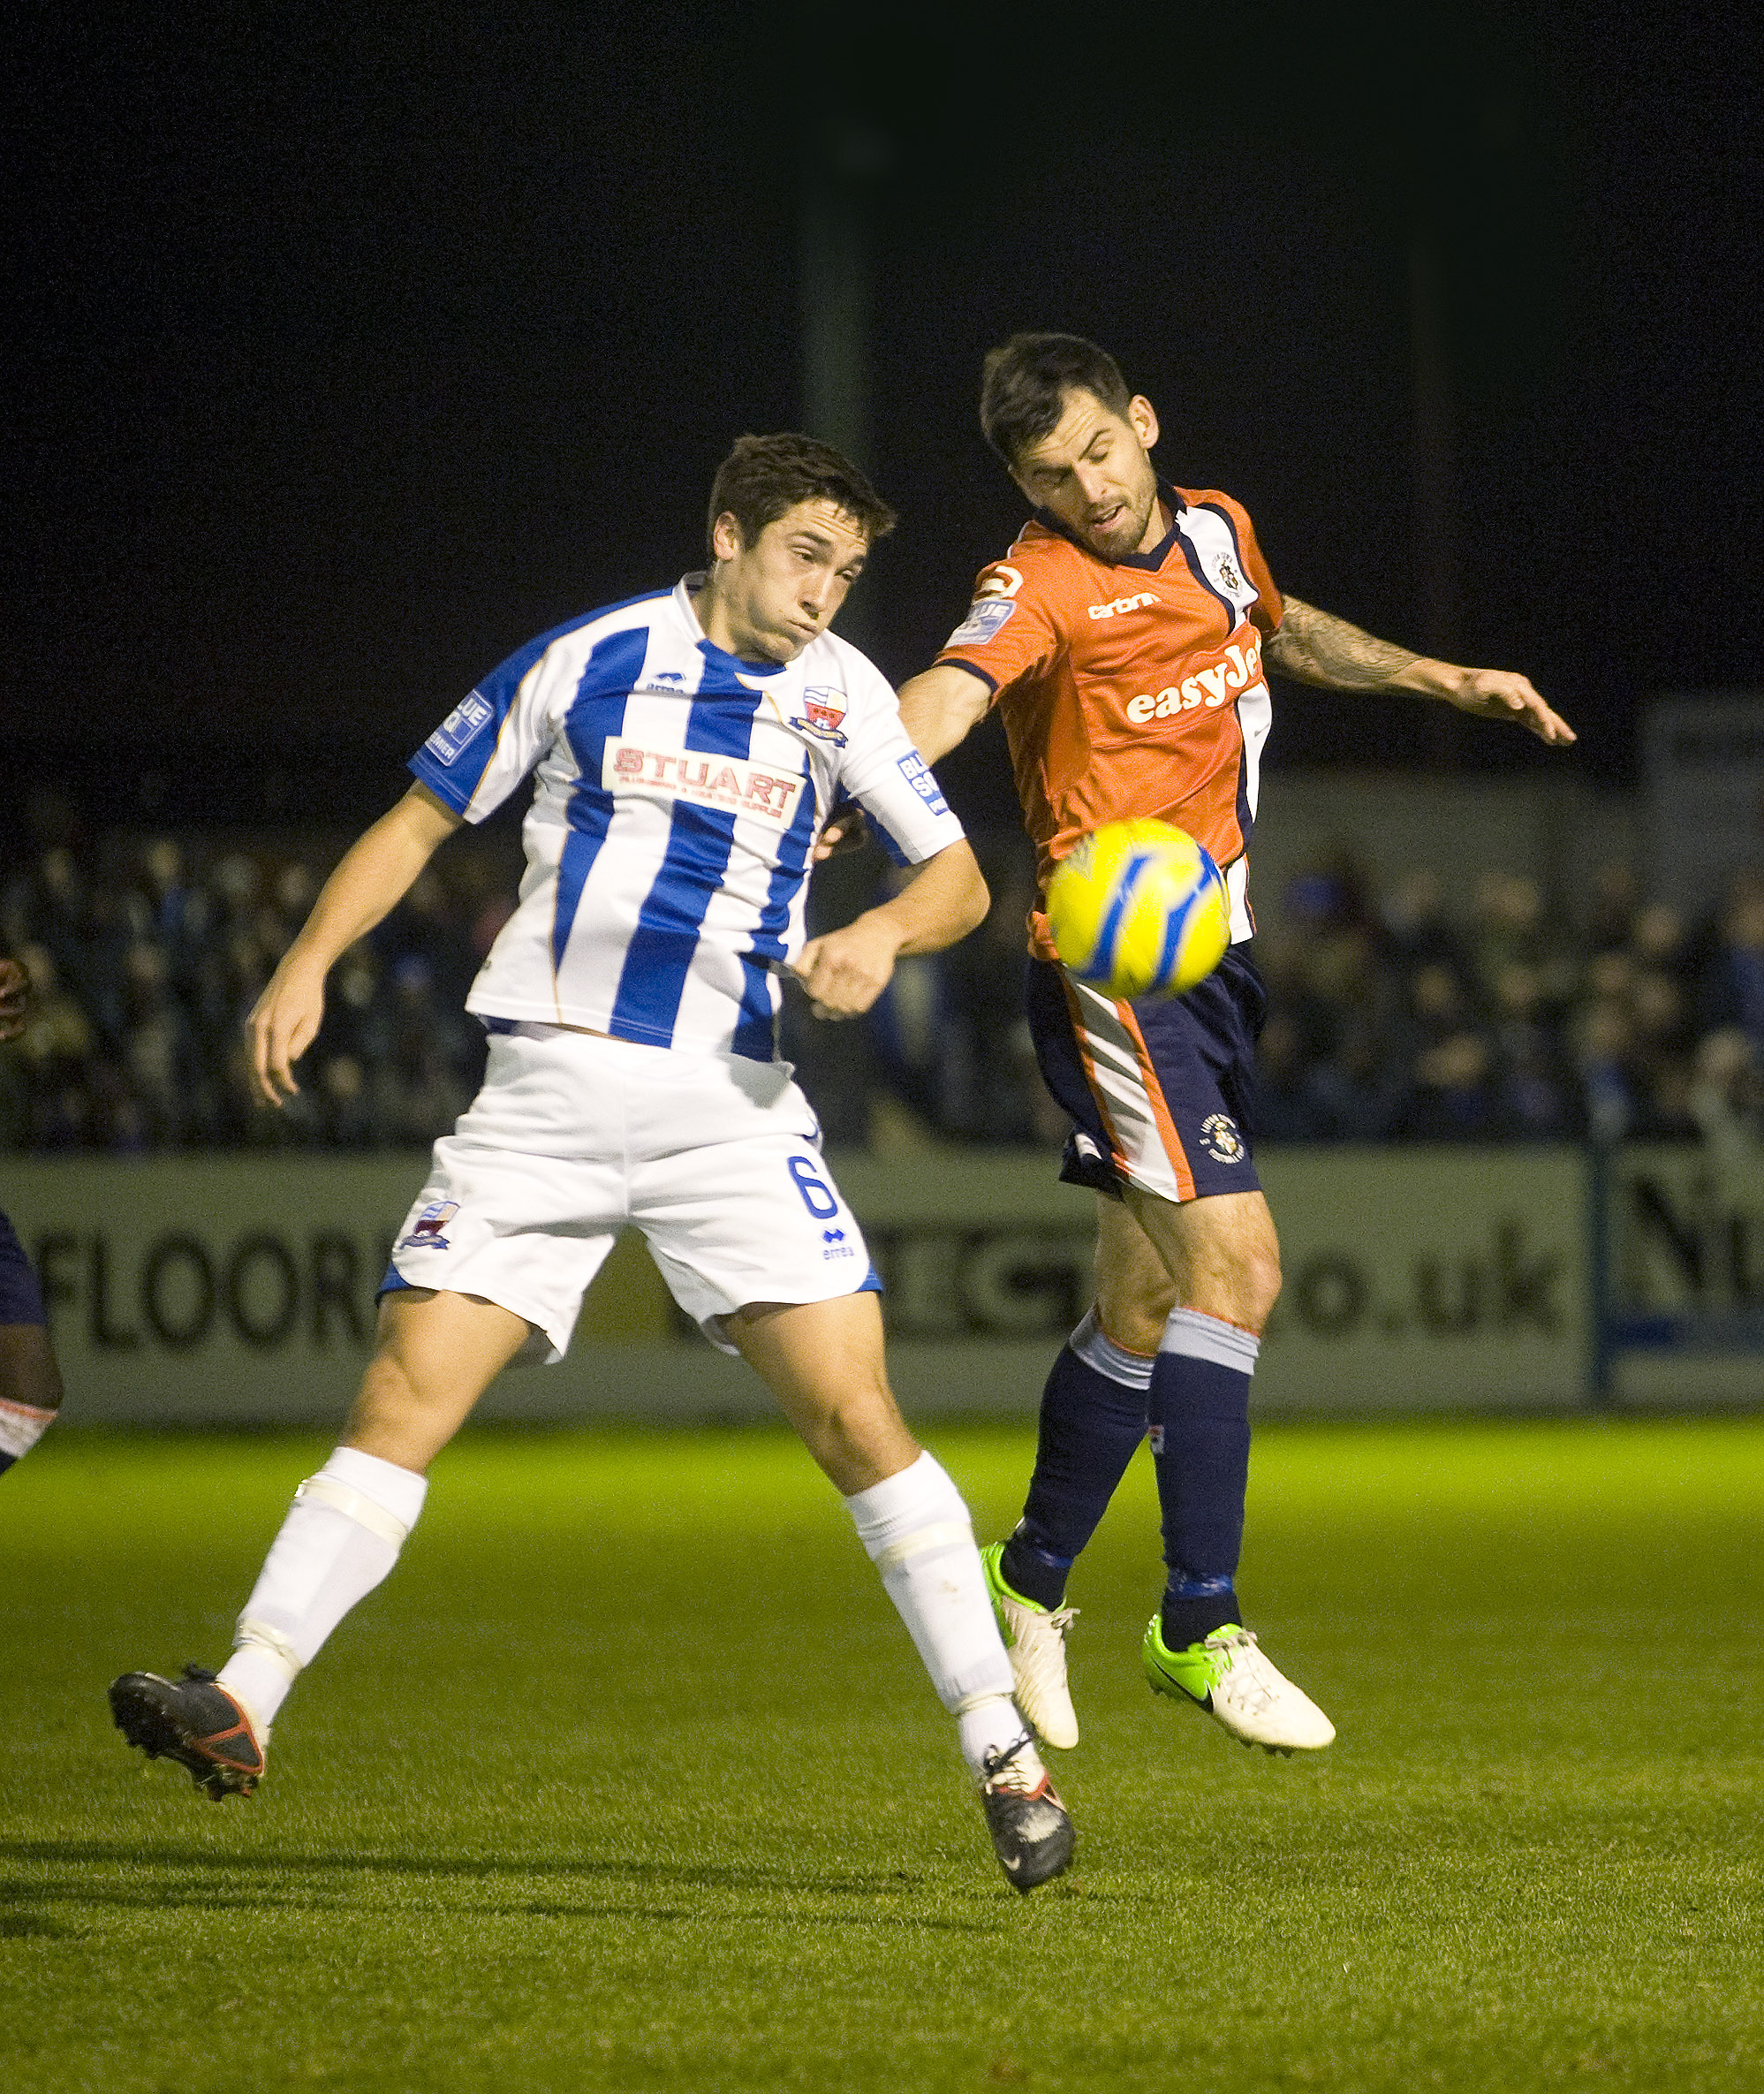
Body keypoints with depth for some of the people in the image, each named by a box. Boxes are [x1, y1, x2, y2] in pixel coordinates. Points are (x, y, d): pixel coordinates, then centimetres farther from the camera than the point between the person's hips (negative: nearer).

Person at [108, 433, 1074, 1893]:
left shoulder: (840, 694, 8)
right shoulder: (587, 661, 4)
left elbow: (957, 876, 13)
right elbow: (421, 818, 11)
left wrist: (883, 934, -9)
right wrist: (310, 960, -3)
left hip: (727, 1100, 0)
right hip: (544, 1091, 0)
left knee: (854, 1411, -11)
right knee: (405, 1397, -11)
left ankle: (1004, 1753, -5)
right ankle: (242, 1704, -10)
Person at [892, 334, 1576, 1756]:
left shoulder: (1216, 532, 8)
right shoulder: (1044, 586, -15)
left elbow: (1287, 632, 32)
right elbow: (949, 696, -35)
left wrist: (1444, 681, 31)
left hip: (1213, 957, 8)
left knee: (1150, 1306, 14)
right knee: (1233, 1263, -18)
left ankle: (1033, 1581, 29)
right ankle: (1202, 1625, -16)